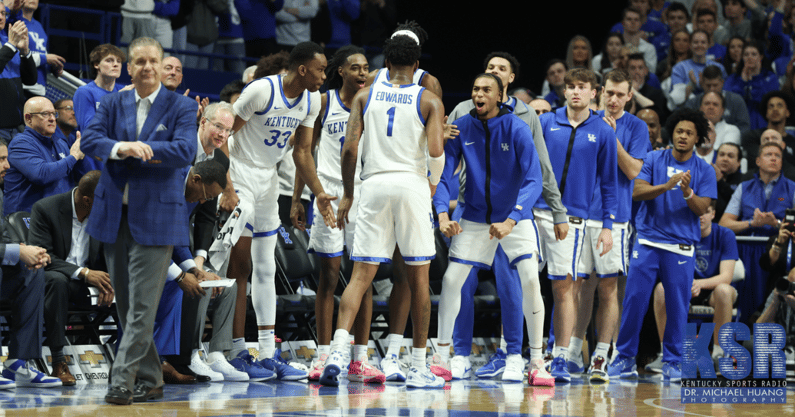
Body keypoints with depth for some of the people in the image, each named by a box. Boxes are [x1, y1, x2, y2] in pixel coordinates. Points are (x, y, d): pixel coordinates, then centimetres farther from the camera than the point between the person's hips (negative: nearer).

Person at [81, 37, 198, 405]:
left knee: (142, 305, -10)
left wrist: (138, 147, -15)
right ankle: (150, 379, 18)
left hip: (155, 218, -4)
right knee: (125, 304, 8)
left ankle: (122, 380, -11)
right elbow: (89, 140, -4)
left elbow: (185, 150, -14)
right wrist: (120, 147, -23)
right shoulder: (112, 105, 12)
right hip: (114, 216, 4)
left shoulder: (181, 107, 2)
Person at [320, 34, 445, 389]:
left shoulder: (365, 96, 8)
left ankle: (338, 350, -20)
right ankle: (418, 368, 10)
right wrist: (434, 182, 10)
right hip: (412, 183, -1)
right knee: (418, 277, 7)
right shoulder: (429, 101, 3)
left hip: (374, 184, 1)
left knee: (361, 275, 0)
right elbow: (435, 150, -9)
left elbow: (350, 148, 1)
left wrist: (347, 194, 10)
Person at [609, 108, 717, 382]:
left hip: (681, 247, 0)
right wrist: (666, 185, -19)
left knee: (677, 306, 0)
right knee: (634, 299, -3)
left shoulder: (704, 171, 7)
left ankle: (672, 361, 10)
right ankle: (625, 358, 6)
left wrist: (687, 192, -21)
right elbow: (637, 192, -4)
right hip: (647, 242, 0)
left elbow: (702, 208, -2)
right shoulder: (654, 160, 7)